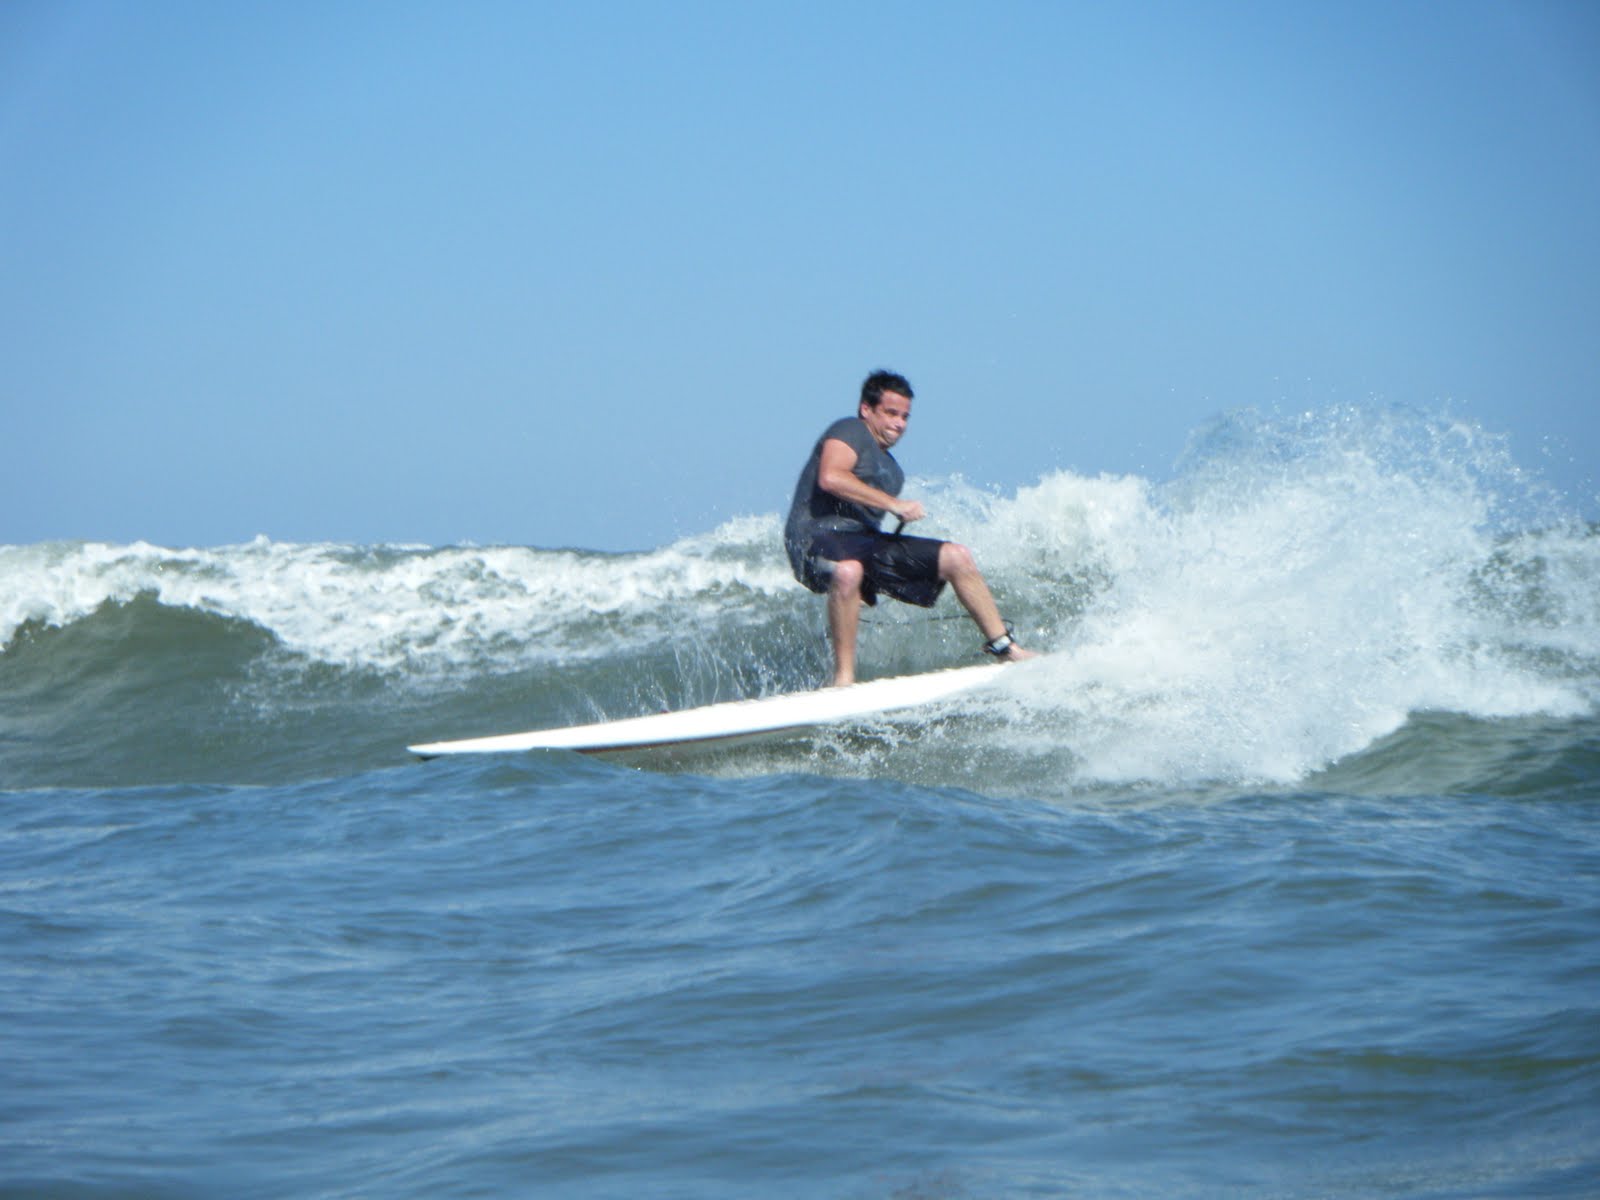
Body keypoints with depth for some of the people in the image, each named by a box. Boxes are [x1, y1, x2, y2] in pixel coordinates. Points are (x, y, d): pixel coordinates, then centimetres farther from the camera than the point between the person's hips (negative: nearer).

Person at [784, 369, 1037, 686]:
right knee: (848, 571, -44)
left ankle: (1004, 647, 10)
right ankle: (844, 678, -37)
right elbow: (830, 478, -22)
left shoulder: (892, 470, 25)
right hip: (819, 538, -9)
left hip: (866, 542, 9)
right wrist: (893, 504, -21)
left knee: (957, 557, 1)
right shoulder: (850, 432, -4)